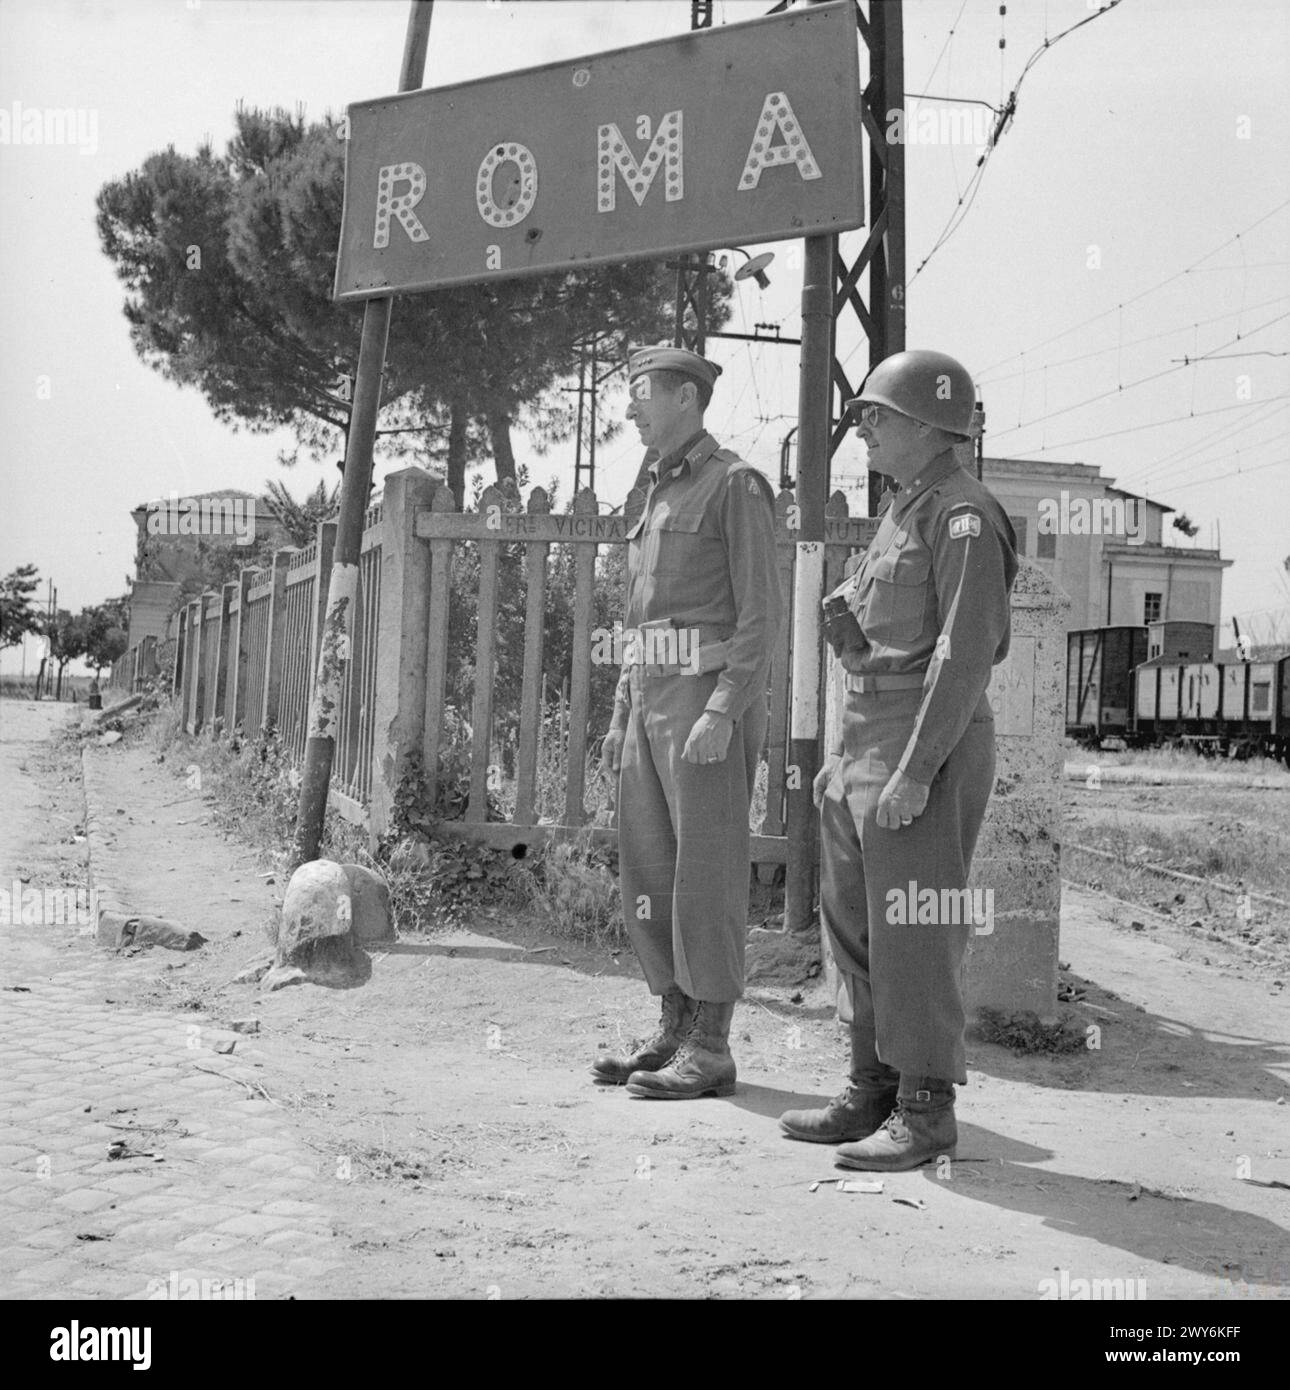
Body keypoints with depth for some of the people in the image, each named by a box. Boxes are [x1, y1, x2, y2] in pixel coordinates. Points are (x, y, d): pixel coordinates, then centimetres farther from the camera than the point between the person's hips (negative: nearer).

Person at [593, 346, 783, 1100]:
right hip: (655, 697, 9)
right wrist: (622, 717, 18)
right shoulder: (661, 495, 21)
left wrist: (721, 715, -23)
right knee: (649, 869, 7)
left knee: (707, 872, -7)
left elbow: (763, 613, -13)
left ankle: (711, 1051, -2)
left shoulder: (738, 485, -6)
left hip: (714, 698, -9)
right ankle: (677, 1031, 14)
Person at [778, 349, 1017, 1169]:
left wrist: (915, 772, -24)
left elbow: (966, 654, -20)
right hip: (869, 738, 10)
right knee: (856, 924, 11)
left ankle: (927, 1111, 4)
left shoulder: (965, 516, -12)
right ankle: (875, 1093, 20)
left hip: (927, 750, -10)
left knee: (912, 936, -6)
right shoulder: (904, 512, 19)